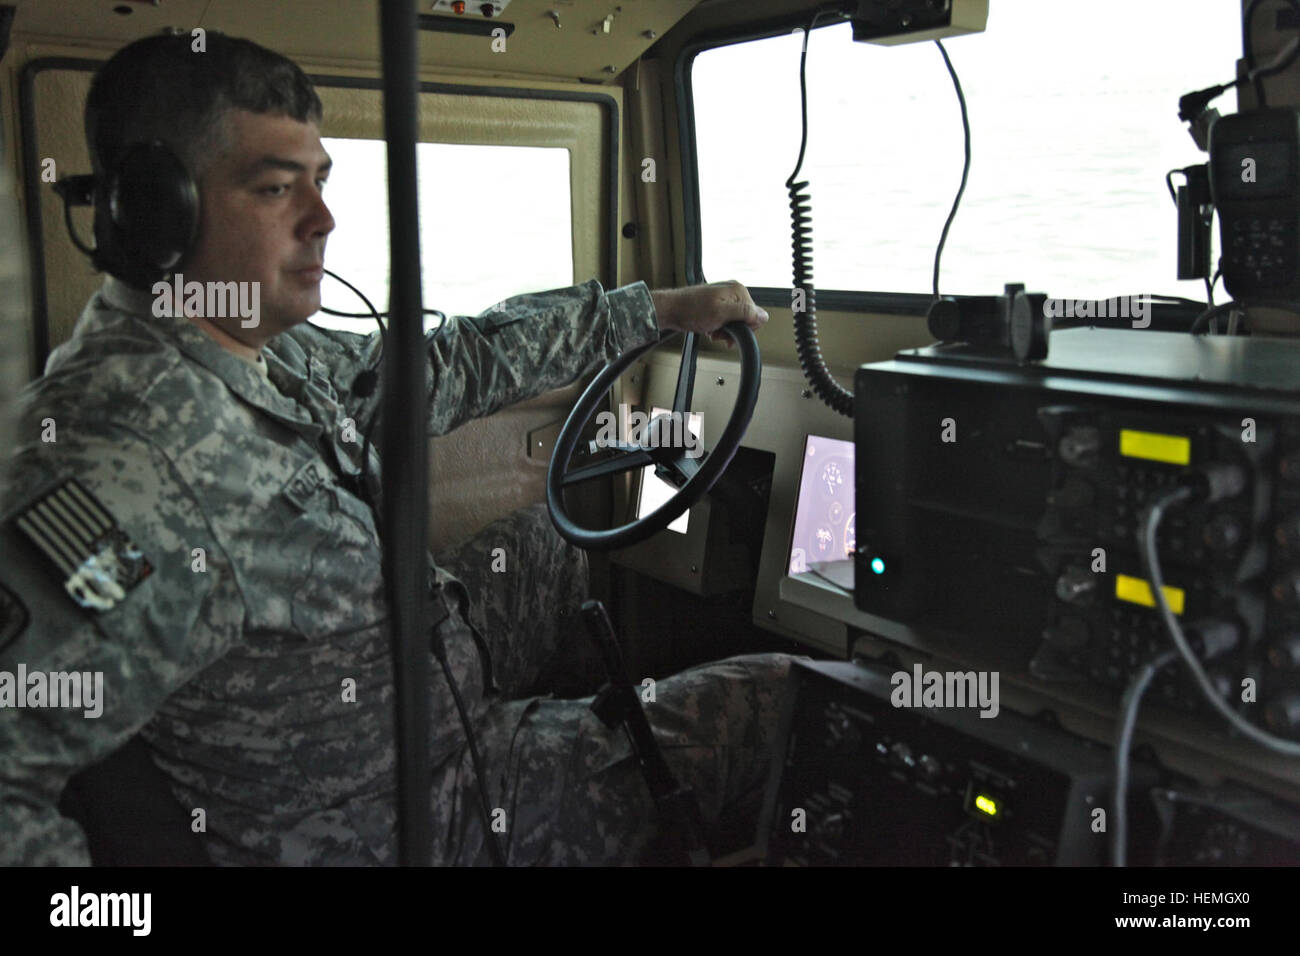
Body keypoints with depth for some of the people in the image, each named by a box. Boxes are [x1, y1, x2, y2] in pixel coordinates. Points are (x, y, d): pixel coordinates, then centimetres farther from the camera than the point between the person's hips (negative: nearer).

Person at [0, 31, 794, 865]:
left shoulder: (262, 351, -5)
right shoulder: (132, 464, -34)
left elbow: (451, 365, 5)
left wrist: (664, 308, 10)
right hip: (404, 819, -8)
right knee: (778, 693, 0)